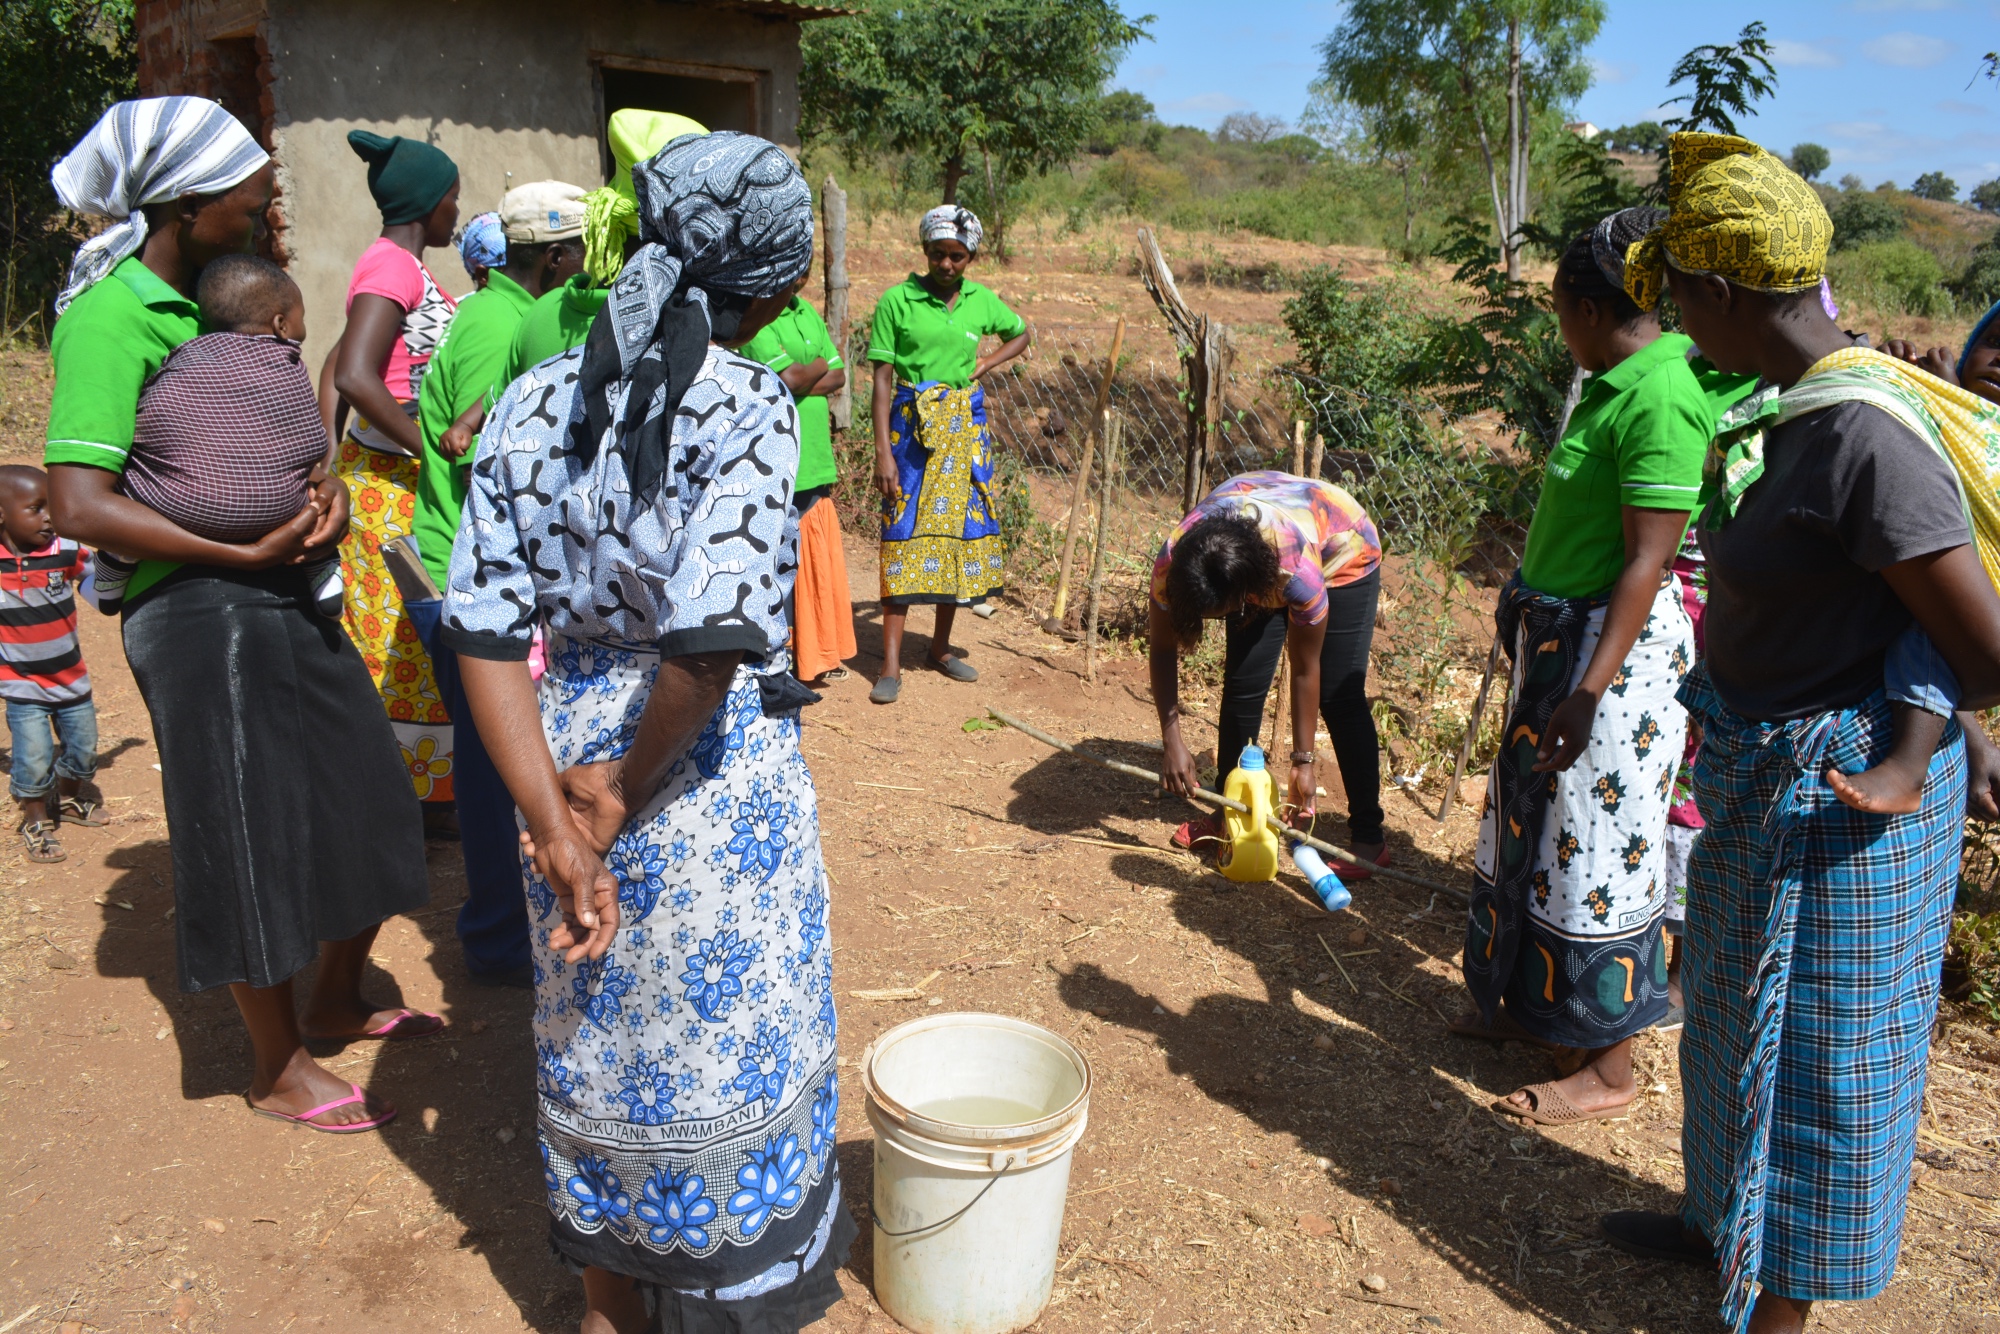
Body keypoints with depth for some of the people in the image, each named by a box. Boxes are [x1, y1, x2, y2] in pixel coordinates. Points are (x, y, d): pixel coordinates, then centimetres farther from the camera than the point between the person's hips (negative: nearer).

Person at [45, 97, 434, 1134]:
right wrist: (247, 553, -21)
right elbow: (78, 506, -22)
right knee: (253, 838, 3)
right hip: (200, 612, -9)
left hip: (283, 595, 9)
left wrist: (324, 486, -3)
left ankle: (337, 1000, 38)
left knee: (360, 805, 16)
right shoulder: (108, 317, -14)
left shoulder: (200, 298, 12)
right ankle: (280, 1068, 23)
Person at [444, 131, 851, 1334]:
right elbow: (712, 633, -29)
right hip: (720, 782, -5)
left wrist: (555, 824, -9)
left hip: (574, 753, 6)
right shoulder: (749, 406, -18)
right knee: (730, 1051, 16)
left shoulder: (534, 401, -2)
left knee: (598, 1043, 23)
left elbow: (486, 626, -7)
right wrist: (630, 791, -13)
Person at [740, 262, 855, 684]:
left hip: (814, 463, 8)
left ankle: (817, 657, 25)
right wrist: (819, 365, -3)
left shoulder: (808, 314, 15)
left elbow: (838, 375, 8)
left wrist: (804, 381, -10)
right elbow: (790, 379, -22)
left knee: (820, 563, 13)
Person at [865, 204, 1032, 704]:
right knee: (905, 535, -6)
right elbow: (882, 378, -7)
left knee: (960, 527, 7)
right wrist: (883, 451, -13)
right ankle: (891, 664, -4)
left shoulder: (983, 301, 5)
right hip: (912, 424, -4)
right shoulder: (897, 301, -6)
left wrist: (984, 366, 5)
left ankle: (940, 647, 21)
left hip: (965, 427, 4)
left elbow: (1021, 334, 24)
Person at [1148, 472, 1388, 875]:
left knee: (1339, 697, -10)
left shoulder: (1298, 571, -42)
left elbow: (1305, 671, -29)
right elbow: (1163, 651, -19)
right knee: (1242, 685, -2)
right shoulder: (1171, 563, -33)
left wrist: (1303, 762, -21)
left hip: (1342, 553, -4)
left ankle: (1368, 835, -3)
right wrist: (1173, 742, -22)